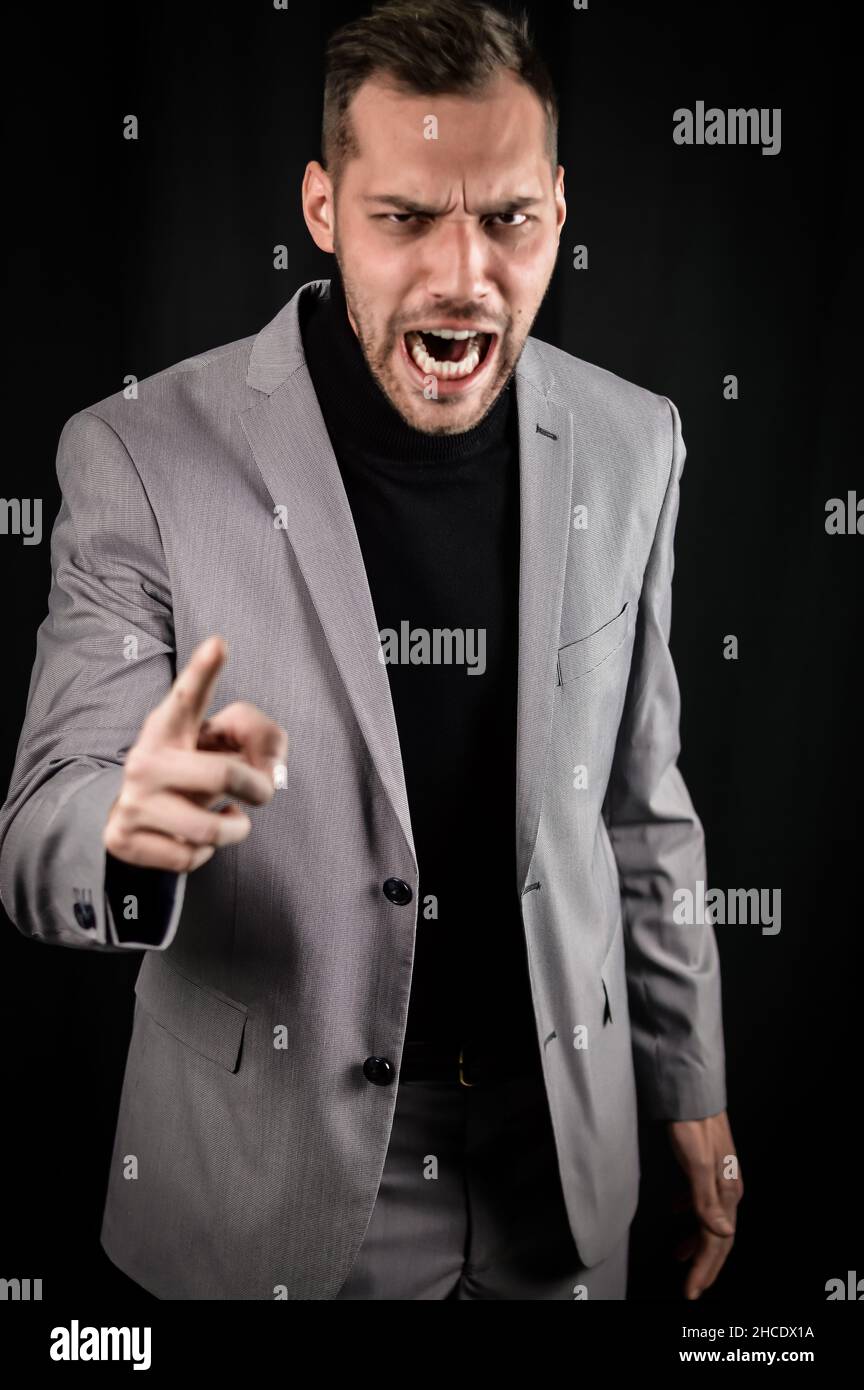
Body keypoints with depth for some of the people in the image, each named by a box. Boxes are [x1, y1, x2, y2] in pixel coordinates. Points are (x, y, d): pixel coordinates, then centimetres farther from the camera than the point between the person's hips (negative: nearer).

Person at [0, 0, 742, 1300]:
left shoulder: (629, 445, -5)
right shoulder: (143, 454, -16)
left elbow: (637, 797, 4)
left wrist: (689, 1083, 9)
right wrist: (132, 823, -38)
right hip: (272, 1181, -2)